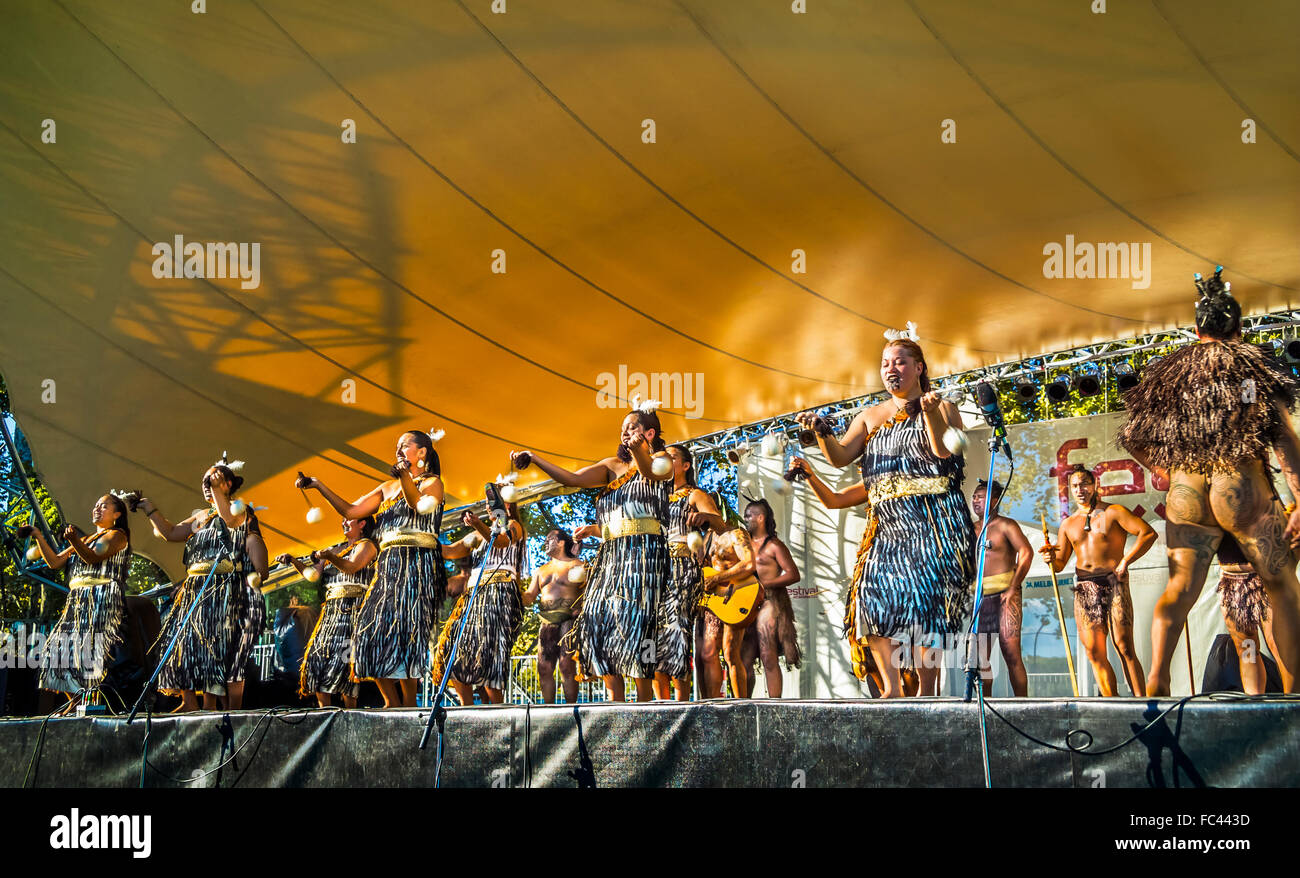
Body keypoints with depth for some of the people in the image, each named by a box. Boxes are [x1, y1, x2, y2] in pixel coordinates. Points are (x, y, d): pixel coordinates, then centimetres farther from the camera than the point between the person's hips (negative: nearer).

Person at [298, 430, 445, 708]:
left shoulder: (433, 482, 5)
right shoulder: (388, 487, 23)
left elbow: (420, 505, -18)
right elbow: (351, 511, 17)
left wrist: (406, 476, -35)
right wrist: (319, 486, 12)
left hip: (417, 564, -6)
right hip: (388, 566, 6)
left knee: (402, 630, -16)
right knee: (371, 630, -6)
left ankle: (409, 705, -13)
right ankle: (391, 702, 1)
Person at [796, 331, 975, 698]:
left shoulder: (942, 409, 8)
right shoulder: (870, 416, 20)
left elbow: (944, 452, -10)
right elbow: (840, 457, 10)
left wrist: (930, 413, -24)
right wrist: (821, 432, -8)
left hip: (933, 521, -4)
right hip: (886, 522, 4)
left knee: (924, 599, -13)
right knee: (873, 593, -13)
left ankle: (927, 691, -8)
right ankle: (892, 687, -7)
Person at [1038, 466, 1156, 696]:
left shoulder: (1113, 512, 5)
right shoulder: (1068, 524, 19)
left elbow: (1148, 533, -5)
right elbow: (1060, 564, 19)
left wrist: (1126, 561, -11)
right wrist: (1051, 558, -4)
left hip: (1113, 583, -4)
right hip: (1084, 589, 4)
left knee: (1124, 647, -11)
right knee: (1094, 652, -1)